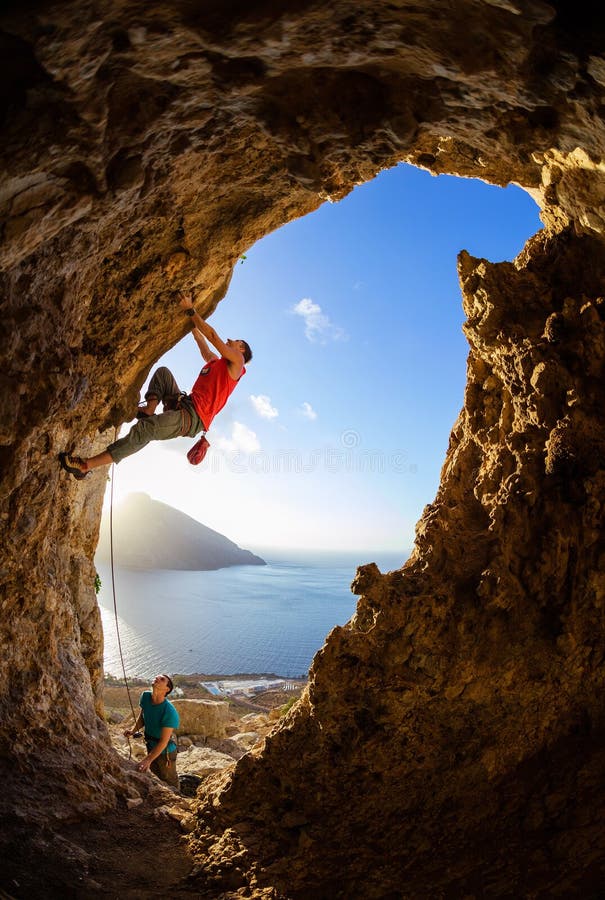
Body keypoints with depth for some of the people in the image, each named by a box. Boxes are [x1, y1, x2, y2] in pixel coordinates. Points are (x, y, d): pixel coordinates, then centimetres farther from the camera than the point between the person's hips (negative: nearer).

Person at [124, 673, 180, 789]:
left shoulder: (170, 712, -34)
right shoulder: (145, 696, -16)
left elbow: (163, 741, -28)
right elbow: (142, 717, 3)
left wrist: (148, 760, -28)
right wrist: (133, 730, -13)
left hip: (165, 750, -6)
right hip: (151, 746, 7)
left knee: (170, 780, 15)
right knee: (156, 776, 30)